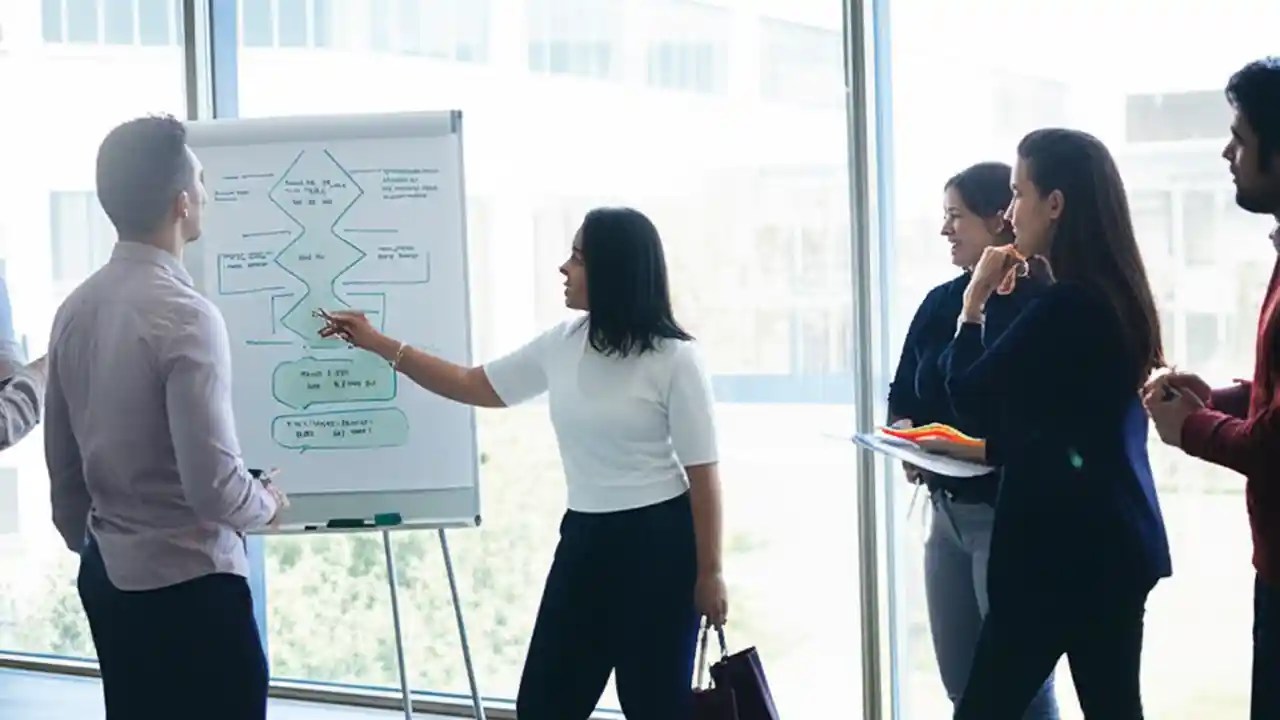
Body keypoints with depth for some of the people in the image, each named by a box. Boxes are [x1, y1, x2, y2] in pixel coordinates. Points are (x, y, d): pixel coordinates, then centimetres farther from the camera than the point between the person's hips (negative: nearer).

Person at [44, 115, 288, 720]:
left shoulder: (75, 309, 4)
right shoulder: (185, 316, -19)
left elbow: (62, 465, 12)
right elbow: (214, 482, -22)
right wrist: (265, 505, -2)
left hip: (106, 575, 8)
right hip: (188, 583, -8)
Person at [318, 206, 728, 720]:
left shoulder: (674, 359, -12)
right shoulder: (562, 346, 5)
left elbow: (703, 473, -10)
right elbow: (473, 386, 15)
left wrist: (710, 572, -10)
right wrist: (378, 344, 12)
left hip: (660, 543, -6)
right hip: (584, 540, 6)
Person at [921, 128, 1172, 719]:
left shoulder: (1065, 304, -18)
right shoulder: (1114, 297, 10)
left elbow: (969, 393, -10)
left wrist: (976, 300, 2)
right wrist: (984, 451, 19)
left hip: (1061, 546, -9)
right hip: (1115, 541, 9)